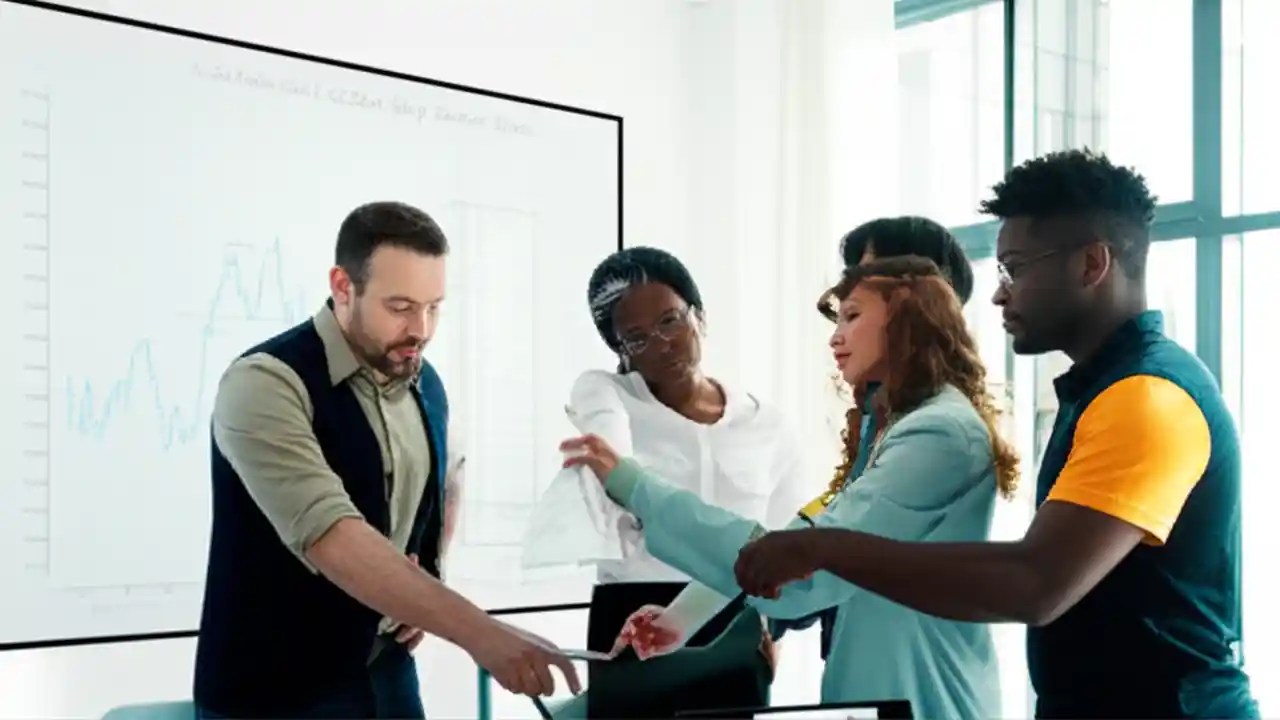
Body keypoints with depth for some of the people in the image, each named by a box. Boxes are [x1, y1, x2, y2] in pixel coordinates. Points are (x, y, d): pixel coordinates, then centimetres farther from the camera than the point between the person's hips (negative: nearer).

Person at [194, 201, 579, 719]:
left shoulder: (425, 385, 2)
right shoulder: (264, 384, -21)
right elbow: (328, 535, -33)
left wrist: (425, 592, 4)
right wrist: (479, 633, -40)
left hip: (386, 676, 6)